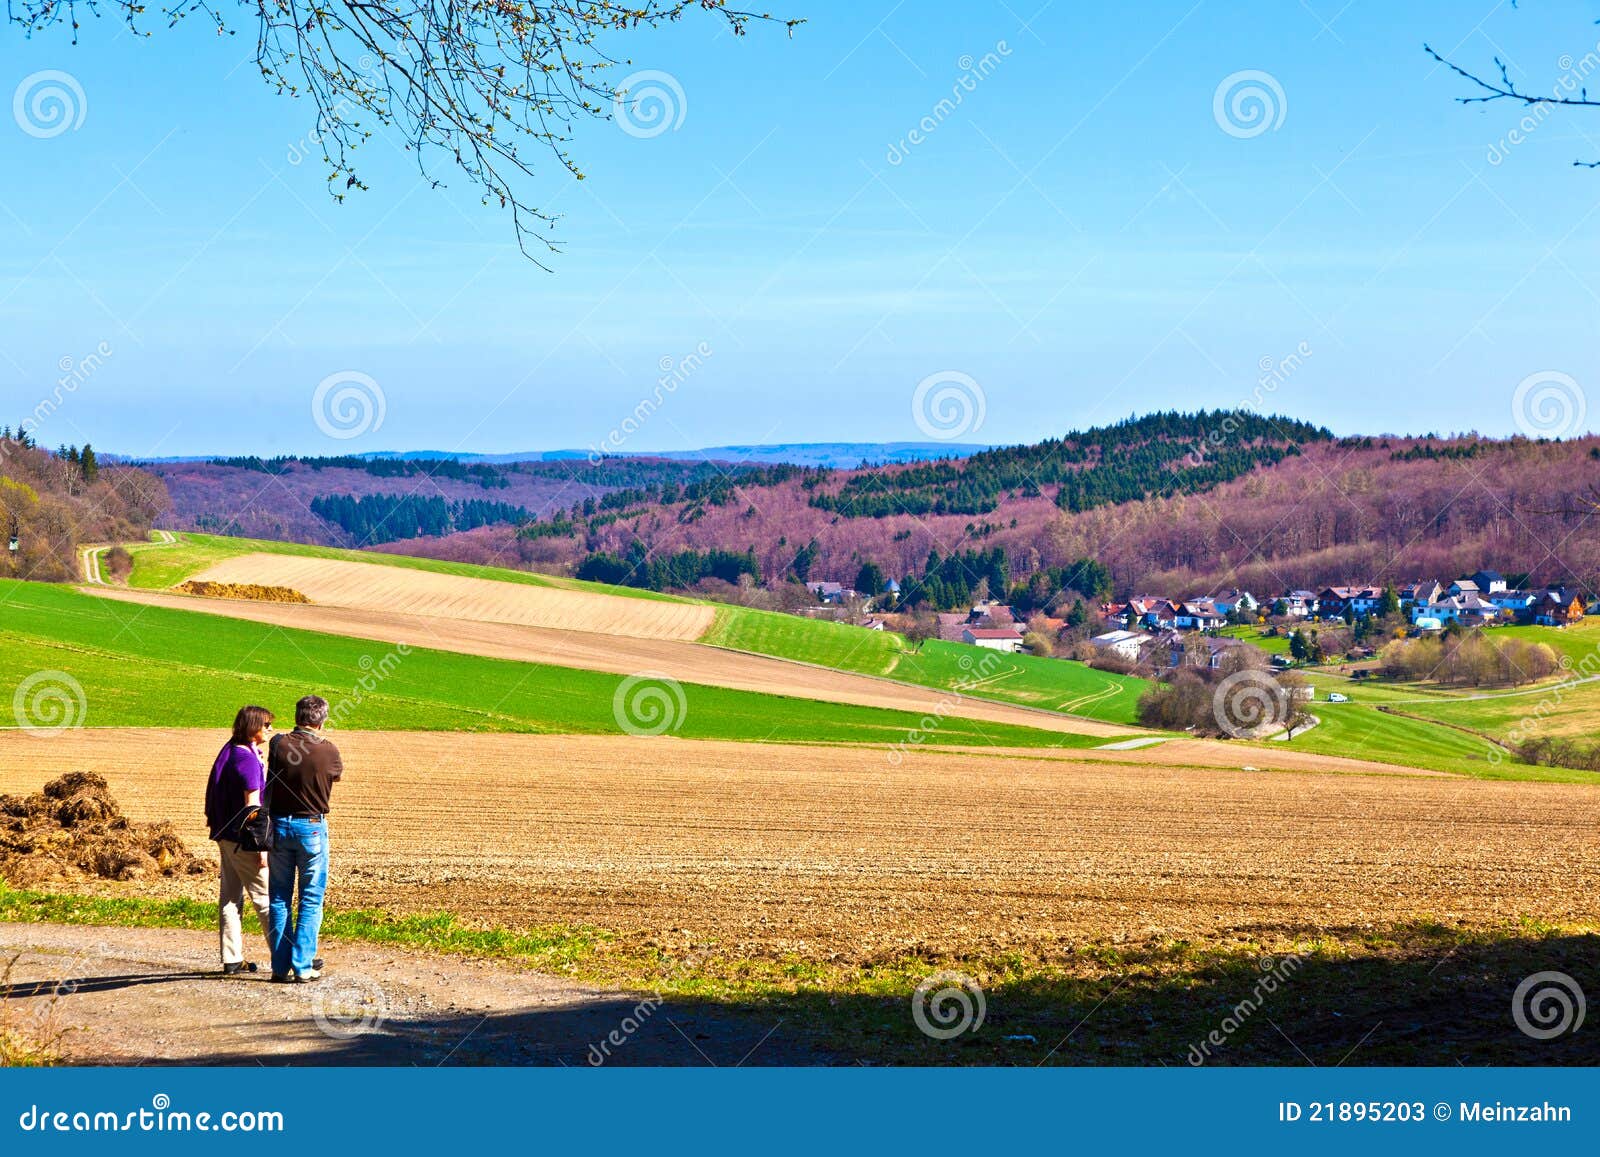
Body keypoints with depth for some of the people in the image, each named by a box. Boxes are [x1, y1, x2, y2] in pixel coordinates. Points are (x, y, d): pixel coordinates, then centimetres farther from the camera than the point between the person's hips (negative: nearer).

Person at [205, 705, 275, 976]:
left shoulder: (230, 750, 10)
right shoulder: (248, 760, -18)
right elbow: (252, 804, -20)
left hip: (225, 835, 9)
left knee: (230, 897, 10)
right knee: (266, 897, -4)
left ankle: (232, 959, 14)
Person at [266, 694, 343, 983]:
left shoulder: (279, 745, -7)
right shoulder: (328, 751, -10)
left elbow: (269, 786, 5)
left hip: (279, 825, 2)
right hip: (312, 827, -2)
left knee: (279, 897, 10)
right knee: (311, 900, 6)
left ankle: (281, 967, 11)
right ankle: (302, 966, 1)